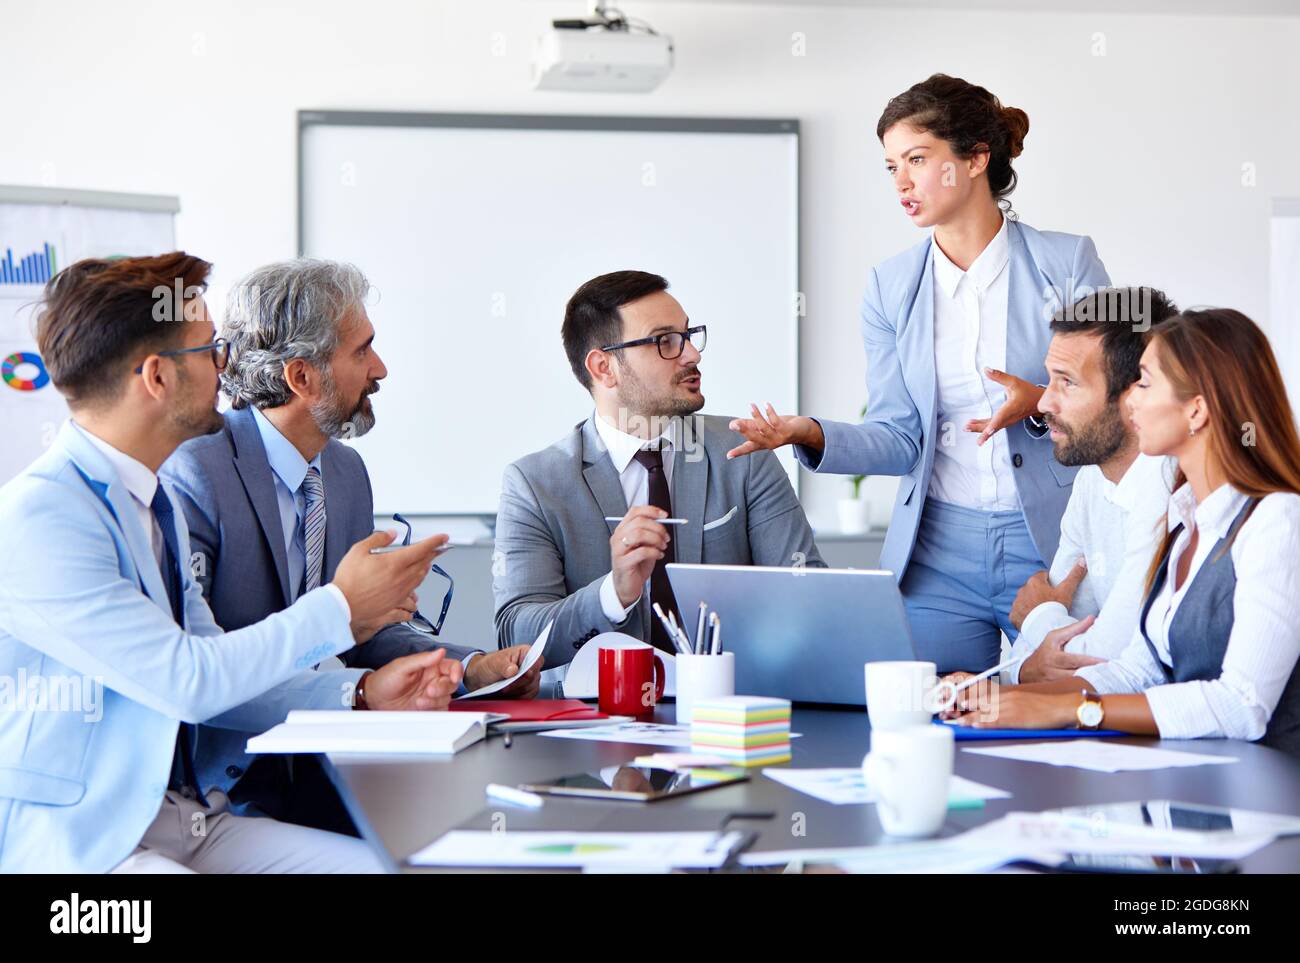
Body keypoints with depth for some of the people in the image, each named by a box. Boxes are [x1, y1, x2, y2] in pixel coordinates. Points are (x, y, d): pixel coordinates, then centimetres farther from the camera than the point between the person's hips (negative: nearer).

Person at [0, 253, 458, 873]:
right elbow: (188, 681, -19)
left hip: (184, 818, 9)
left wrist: (359, 694, 0)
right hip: (70, 842, -9)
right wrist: (342, 608, -8)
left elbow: (220, 683, 15)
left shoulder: (156, 507, 13)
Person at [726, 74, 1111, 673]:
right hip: (938, 552, 2)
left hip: (1052, 543, -2)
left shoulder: (1067, 261, -2)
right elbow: (899, 438, 3)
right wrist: (813, 436, -14)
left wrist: (1044, 404, -19)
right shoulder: (891, 286, 7)